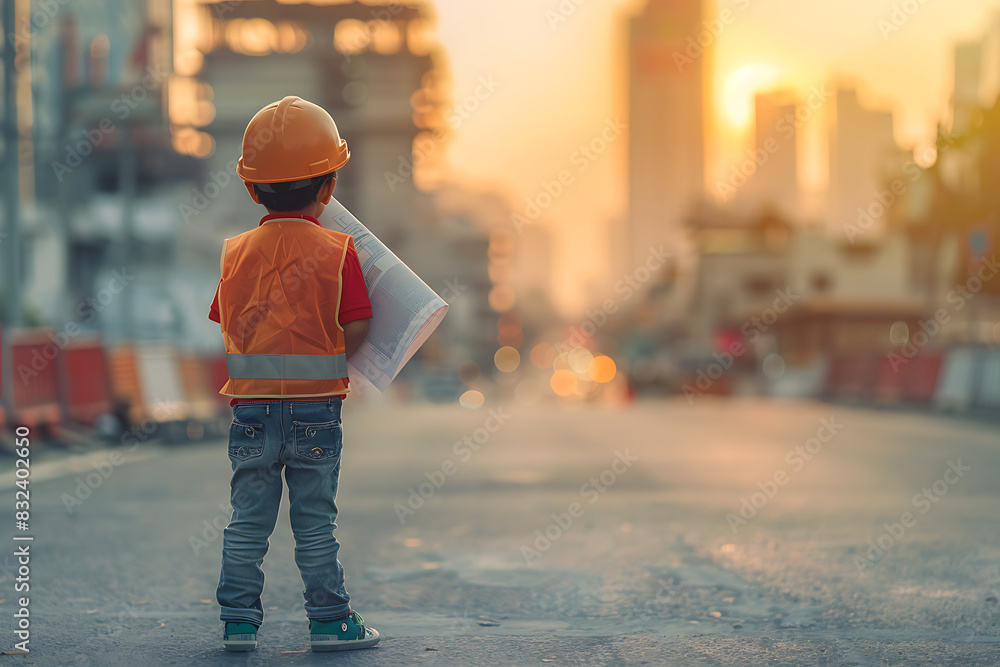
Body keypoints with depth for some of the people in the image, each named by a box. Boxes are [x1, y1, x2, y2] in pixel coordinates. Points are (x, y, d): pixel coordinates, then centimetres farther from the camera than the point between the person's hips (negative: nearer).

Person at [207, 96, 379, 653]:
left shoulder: (236, 253, 1)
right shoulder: (337, 251, -8)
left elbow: (226, 326, 6)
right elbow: (357, 326, -11)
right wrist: (328, 363, 7)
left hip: (251, 404, 2)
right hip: (317, 406, -2)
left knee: (248, 521, 10)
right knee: (316, 522, 7)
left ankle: (240, 620, 12)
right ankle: (330, 619, 13)